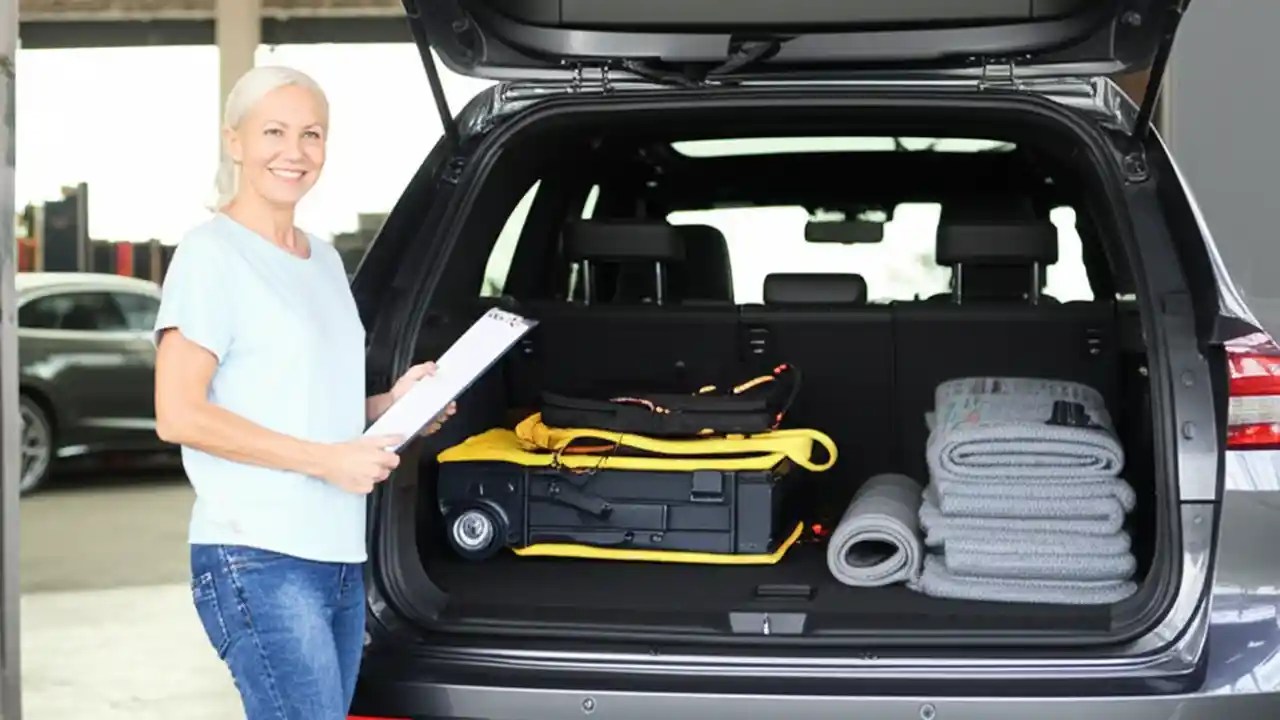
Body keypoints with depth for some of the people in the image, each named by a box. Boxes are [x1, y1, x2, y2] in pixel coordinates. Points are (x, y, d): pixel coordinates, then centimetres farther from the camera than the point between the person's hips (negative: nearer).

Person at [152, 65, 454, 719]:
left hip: (341, 560, 8)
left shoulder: (324, 260, 18)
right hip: (258, 561, -8)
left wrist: (389, 405, 7)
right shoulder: (212, 252, -6)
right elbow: (178, 416, -14)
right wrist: (325, 459, -15)